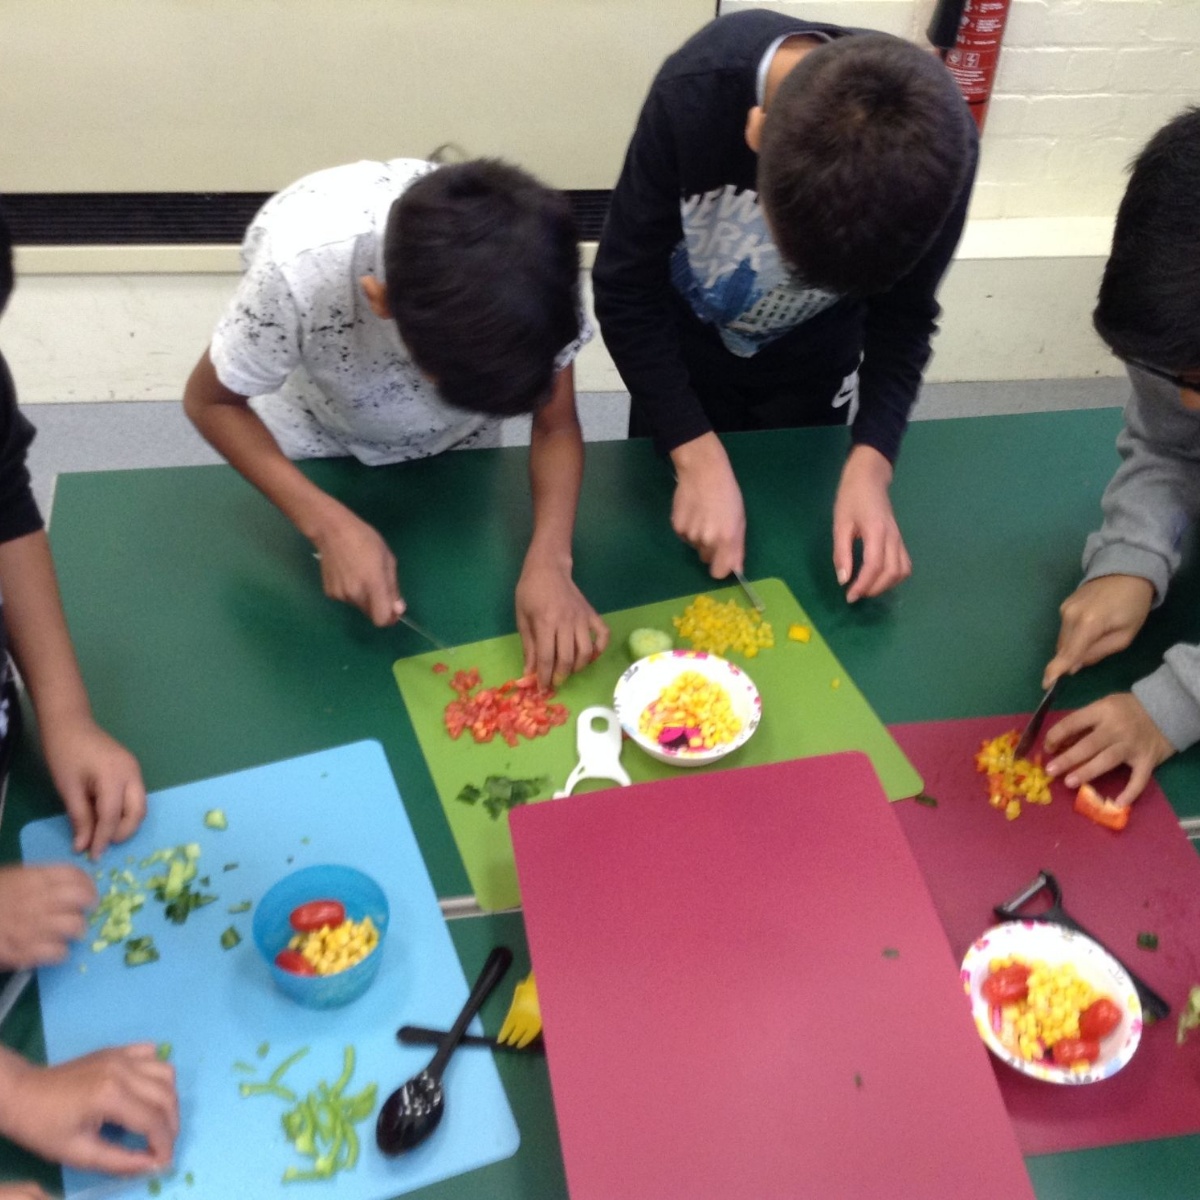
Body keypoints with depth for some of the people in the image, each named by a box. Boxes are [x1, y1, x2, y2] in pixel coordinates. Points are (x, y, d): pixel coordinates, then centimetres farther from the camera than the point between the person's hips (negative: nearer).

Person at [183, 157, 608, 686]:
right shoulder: (302, 266, -43)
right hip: (319, 441, -1)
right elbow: (211, 402, -23)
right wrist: (329, 524, -34)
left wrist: (548, 560, -38)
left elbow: (556, 427, -21)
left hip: (455, 447, 2)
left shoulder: (535, 262, -36)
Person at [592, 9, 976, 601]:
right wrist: (699, 457, -34)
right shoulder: (695, 93, -38)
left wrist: (869, 463, -30)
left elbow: (903, 317, -16)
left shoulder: (936, 144, -32)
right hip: (684, 345, -1)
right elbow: (626, 289, -27)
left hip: (814, 362, 1)